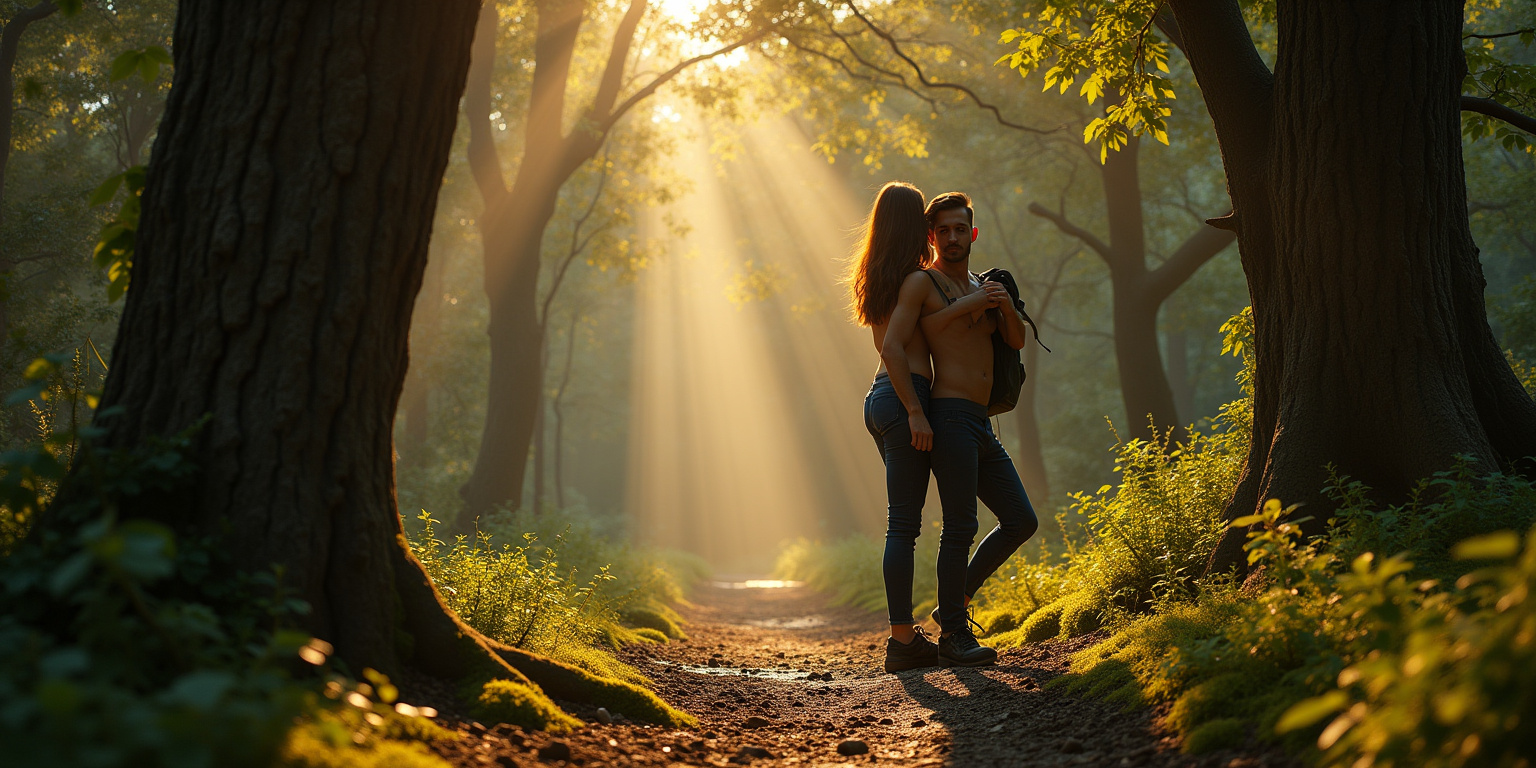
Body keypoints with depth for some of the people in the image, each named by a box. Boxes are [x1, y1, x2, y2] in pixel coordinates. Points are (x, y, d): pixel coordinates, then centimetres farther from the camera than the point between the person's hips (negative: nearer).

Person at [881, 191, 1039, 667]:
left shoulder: (982, 287, 20)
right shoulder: (922, 283, -3)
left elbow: (1017, 342, 15)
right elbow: (892, 347, -13)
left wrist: (1008, 309, -6)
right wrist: (914, 412, -18)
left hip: (980, 425, 8)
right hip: (948, 418, -8)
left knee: (1021, 521, 9)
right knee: (961, 528, -10)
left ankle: (955, 601, 18)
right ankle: (953, 637, -2)